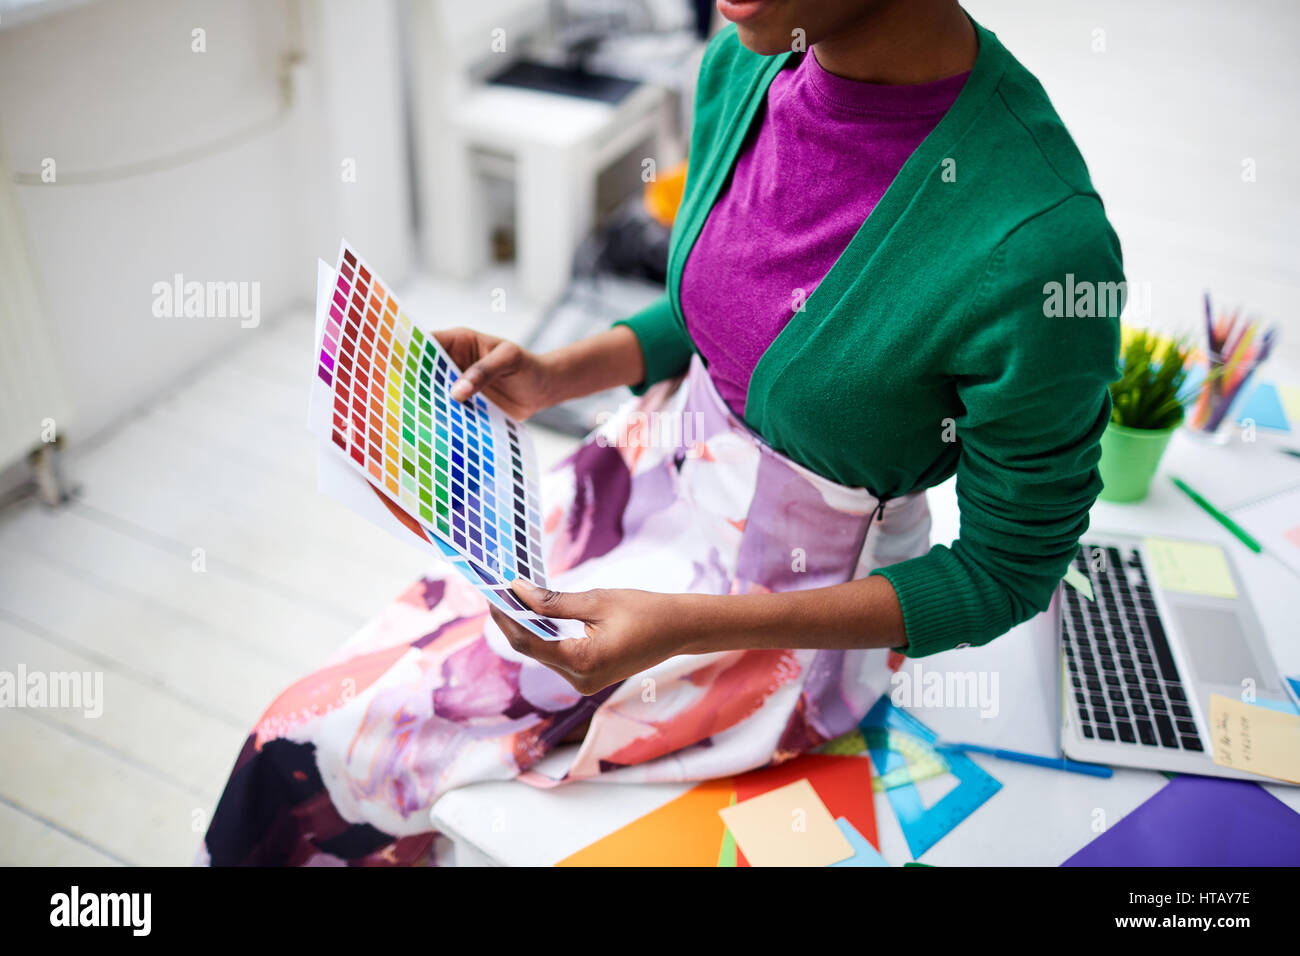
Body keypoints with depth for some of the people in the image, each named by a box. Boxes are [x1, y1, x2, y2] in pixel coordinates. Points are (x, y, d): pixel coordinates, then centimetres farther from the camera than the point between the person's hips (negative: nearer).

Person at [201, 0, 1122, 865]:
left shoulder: (1042, 248, -32)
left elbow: (1006, 574, -18)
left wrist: (688, 628, -25)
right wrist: (551, 377, -8)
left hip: (784, 595, -6)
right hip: (659, 462, 6)